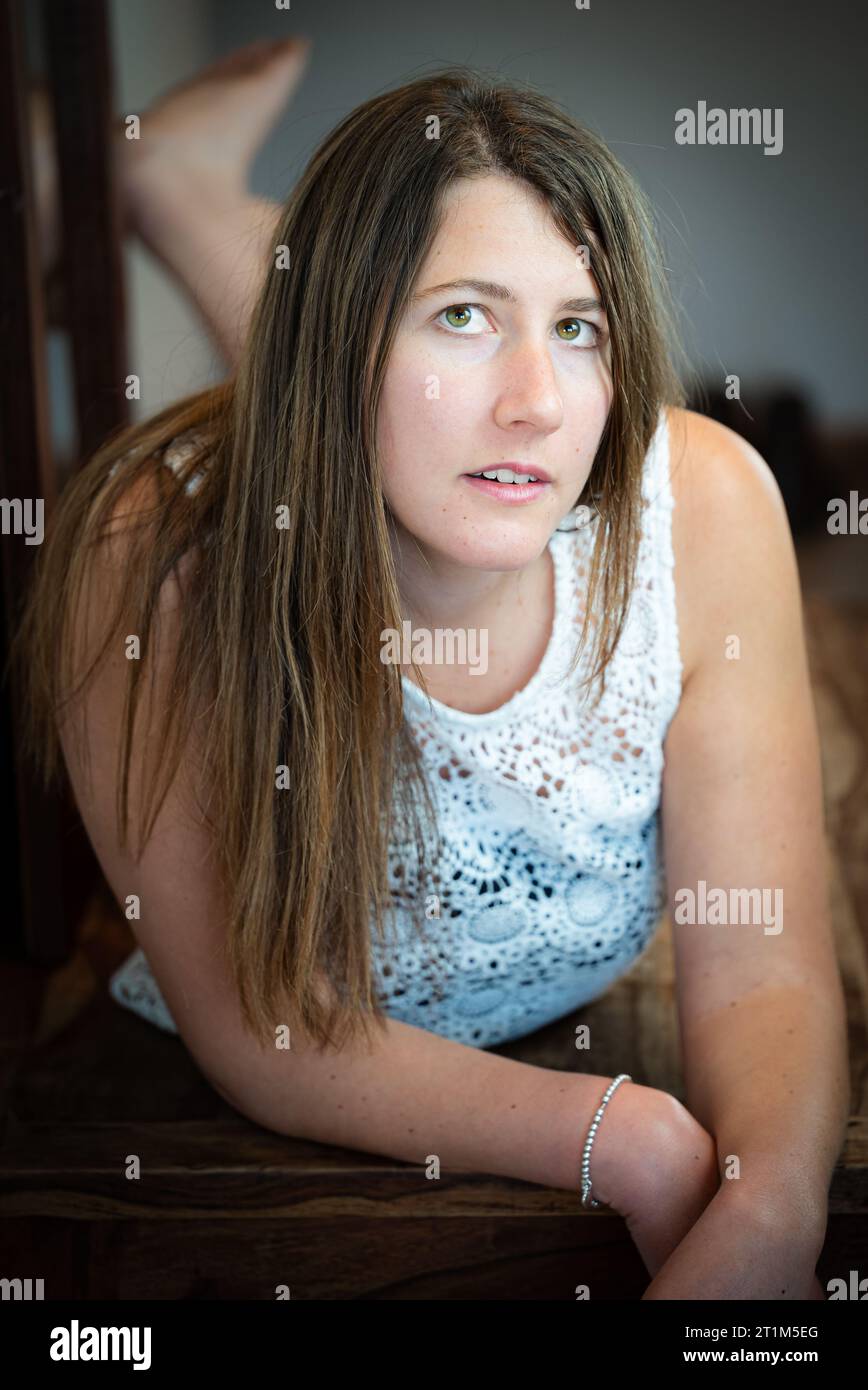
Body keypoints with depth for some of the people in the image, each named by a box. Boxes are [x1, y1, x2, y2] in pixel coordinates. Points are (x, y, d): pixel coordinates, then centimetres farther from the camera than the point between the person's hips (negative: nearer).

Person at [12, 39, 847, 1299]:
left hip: (587, 1016, 2)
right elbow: (264, 1040, -26)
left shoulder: (705, 502, -27)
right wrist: (629, 1142, -37)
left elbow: (762, 970, -23)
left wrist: (764, 1219, -43)